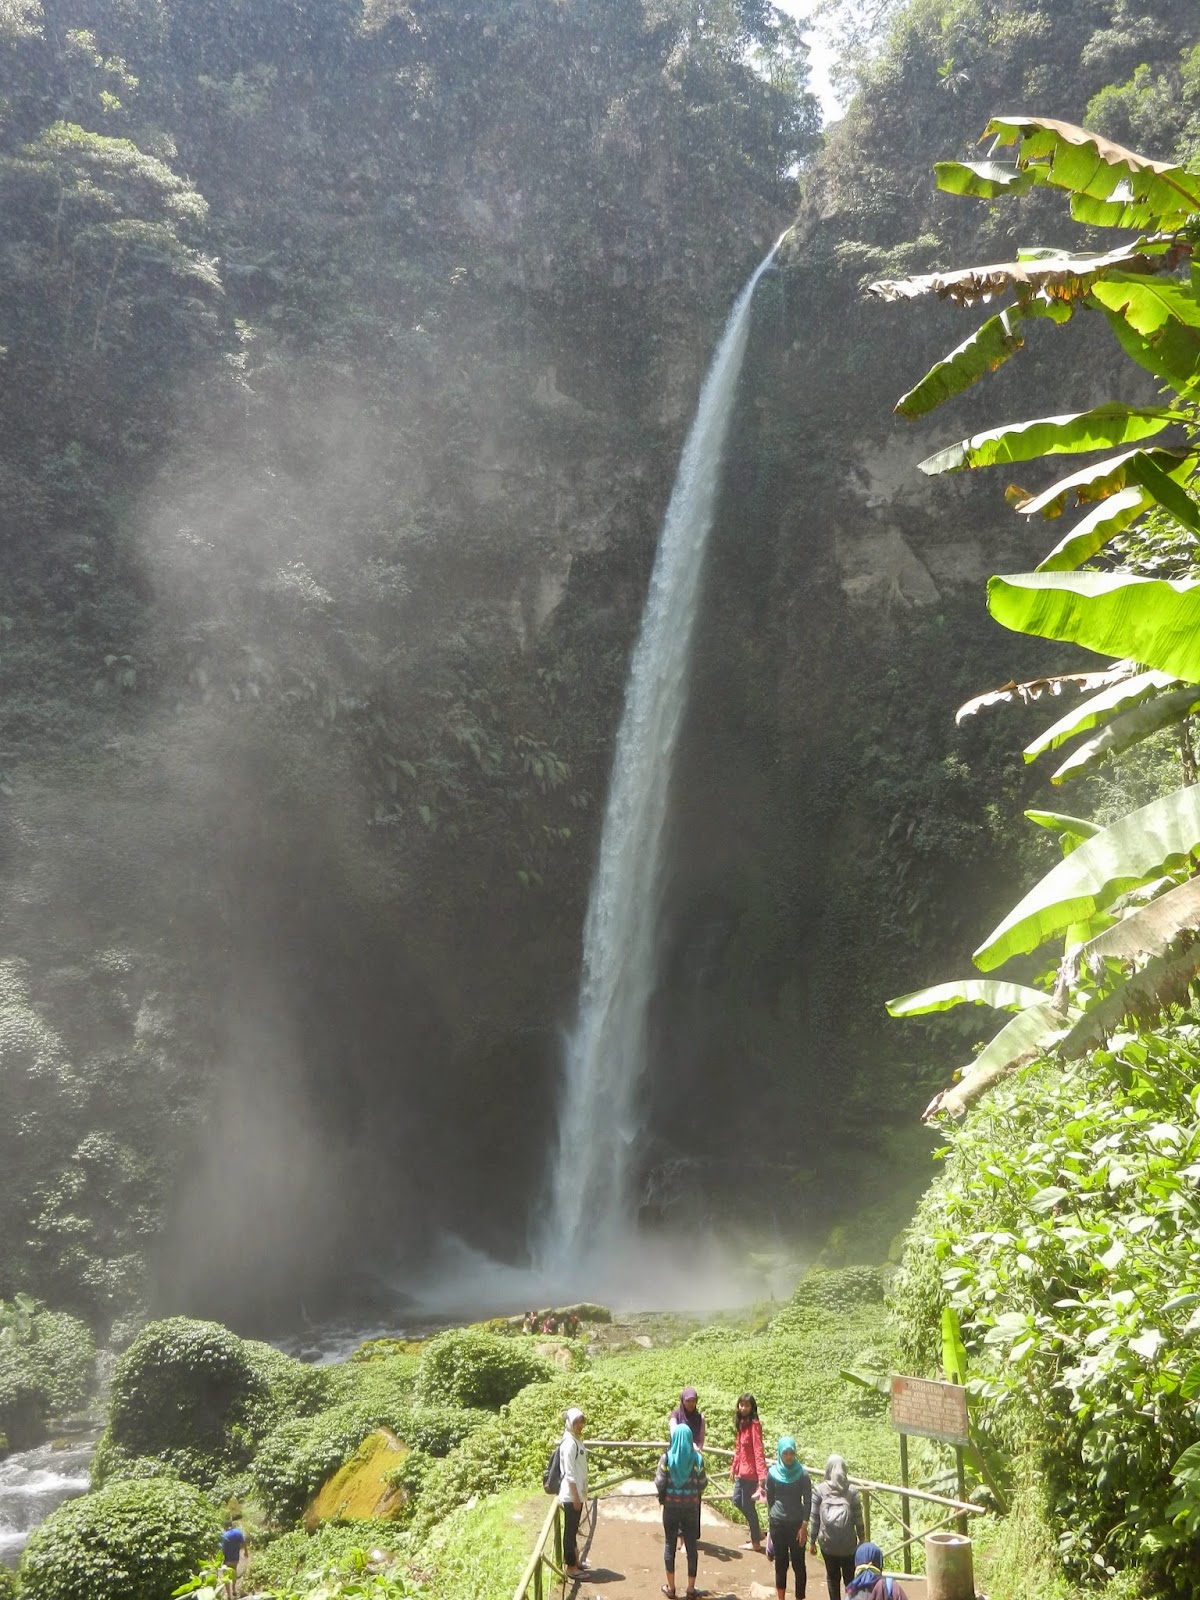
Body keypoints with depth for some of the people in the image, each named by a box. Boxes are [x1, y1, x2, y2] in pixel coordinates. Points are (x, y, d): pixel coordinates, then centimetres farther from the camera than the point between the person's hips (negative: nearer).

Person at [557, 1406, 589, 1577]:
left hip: (577, 1493, 9)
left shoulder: (577, 1440, 9)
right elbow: (569, 1473, -20)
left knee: (574, 1529, 19)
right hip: (571, 1495, -9)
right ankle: (571, 1567, 8)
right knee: (570, 1530, 1)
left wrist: (581, 1495, 18)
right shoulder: (569, 1443, -20)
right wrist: (575, 1497, -19)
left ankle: (575, 1561, 29)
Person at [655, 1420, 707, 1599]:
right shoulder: (697, 1458, -7)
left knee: (669, 1545, 11)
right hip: (691, 1507, 1)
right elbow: (703, 1483, -4)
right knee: (691, 1546, 10)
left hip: (671, 1507, -1)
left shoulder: (666, 1457, -10)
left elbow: (659, 1483, -10)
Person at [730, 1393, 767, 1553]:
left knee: (748, 1505, 2)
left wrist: (762, 1475, -25)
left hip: (751, 1472, -9)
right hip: (742, 1471, 9)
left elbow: (758, 1451, -22)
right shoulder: (741, 1423, 7)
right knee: (737, 1500, 18)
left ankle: (756, 1542, 18)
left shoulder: (754, 1425, -18)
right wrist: (733, 1468, 19)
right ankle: (757, 1531, 32)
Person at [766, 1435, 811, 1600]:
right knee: (780, 1562, 11)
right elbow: (769, 1498, 6)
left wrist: (804, 1526, -12)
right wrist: (770, 1519, 9)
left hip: (796, 1523, -2)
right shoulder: (773, 1472, -5)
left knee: (798, 1563, 0)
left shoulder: (802, 1474, -9)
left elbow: (808, 1501, -7)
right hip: (777, 1524, 2)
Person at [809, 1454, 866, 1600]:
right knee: (849, 1577, 15)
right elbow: (858, 1519, -4)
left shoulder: (819, 1490, -8)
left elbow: (814, 1518, -6)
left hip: (827, 1543, 0)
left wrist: (812, 1540, 5)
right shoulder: (851, 1491, -8)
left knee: (832, 1577, 15)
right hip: (848, 1543, 0)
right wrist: (862, 1540, 9)